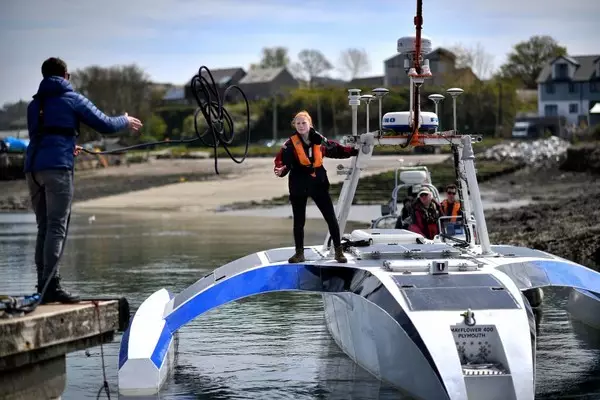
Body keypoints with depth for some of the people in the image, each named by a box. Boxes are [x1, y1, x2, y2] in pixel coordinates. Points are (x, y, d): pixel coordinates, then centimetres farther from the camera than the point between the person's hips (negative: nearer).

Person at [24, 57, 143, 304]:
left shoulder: (34, 104, 22)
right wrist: (126, 121, 27)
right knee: (56, 227, -9)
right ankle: (51, 286, -17)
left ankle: (43, 286, 6)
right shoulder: (72, 100, 6)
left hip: (32, 168, 6)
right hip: (57, 167, -6)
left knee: (44, 228, 10)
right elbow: (105, 125, 6)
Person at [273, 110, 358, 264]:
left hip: (319, 184, 2)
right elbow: (281, 161, -16)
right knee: (299, 221, 7)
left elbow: (336, 149, 15)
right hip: (299, 186, -2)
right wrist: (280, 170, -38)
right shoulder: (290, 144, -10)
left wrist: (354, 151, 19)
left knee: (331, 218, 4)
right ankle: (299, 253, 22)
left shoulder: (319, 140, -1)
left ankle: (339, 251, 16)